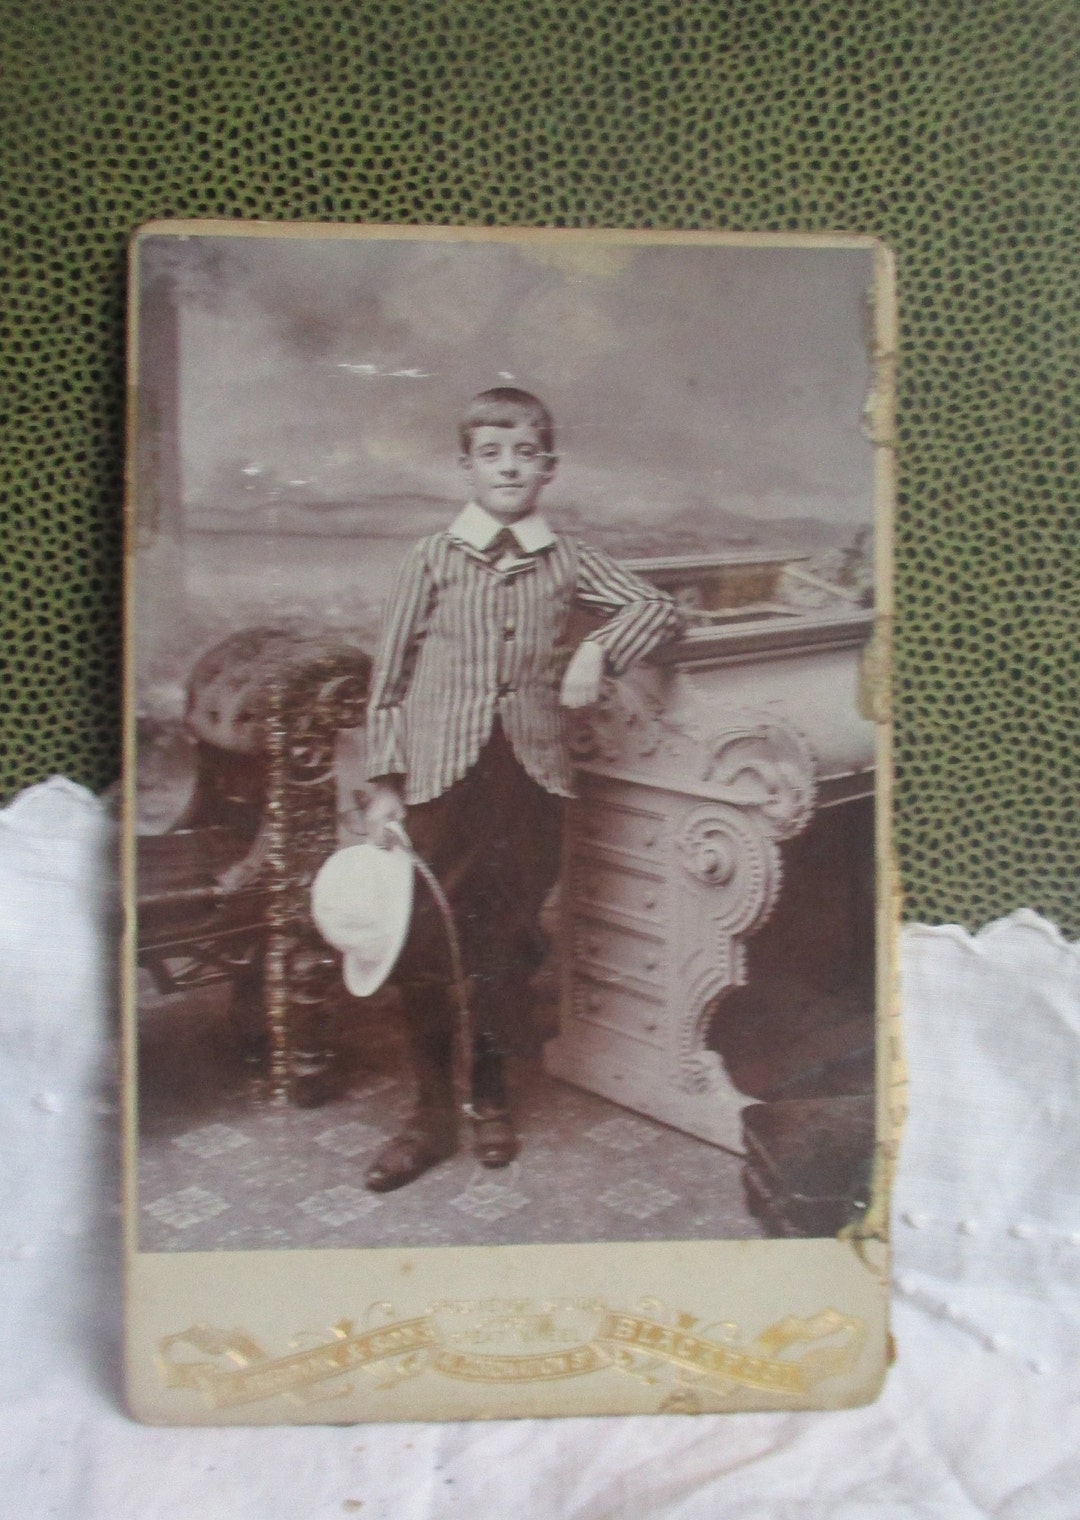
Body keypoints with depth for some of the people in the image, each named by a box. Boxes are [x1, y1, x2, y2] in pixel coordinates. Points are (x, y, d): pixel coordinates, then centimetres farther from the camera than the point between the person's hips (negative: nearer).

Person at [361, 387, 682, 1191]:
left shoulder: (567, 560, 6)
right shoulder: (434, 558, 2)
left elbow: (661, 609, 12)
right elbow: (391, 676, 2)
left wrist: (599, 650, -6)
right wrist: (385, 783, -2)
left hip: (533, 772, 2)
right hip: (443, 774, -1)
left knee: (509, 942, 11)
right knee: (428, 943, 1)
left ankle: (492, 1095, 29)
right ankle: (433, 1109, 17)